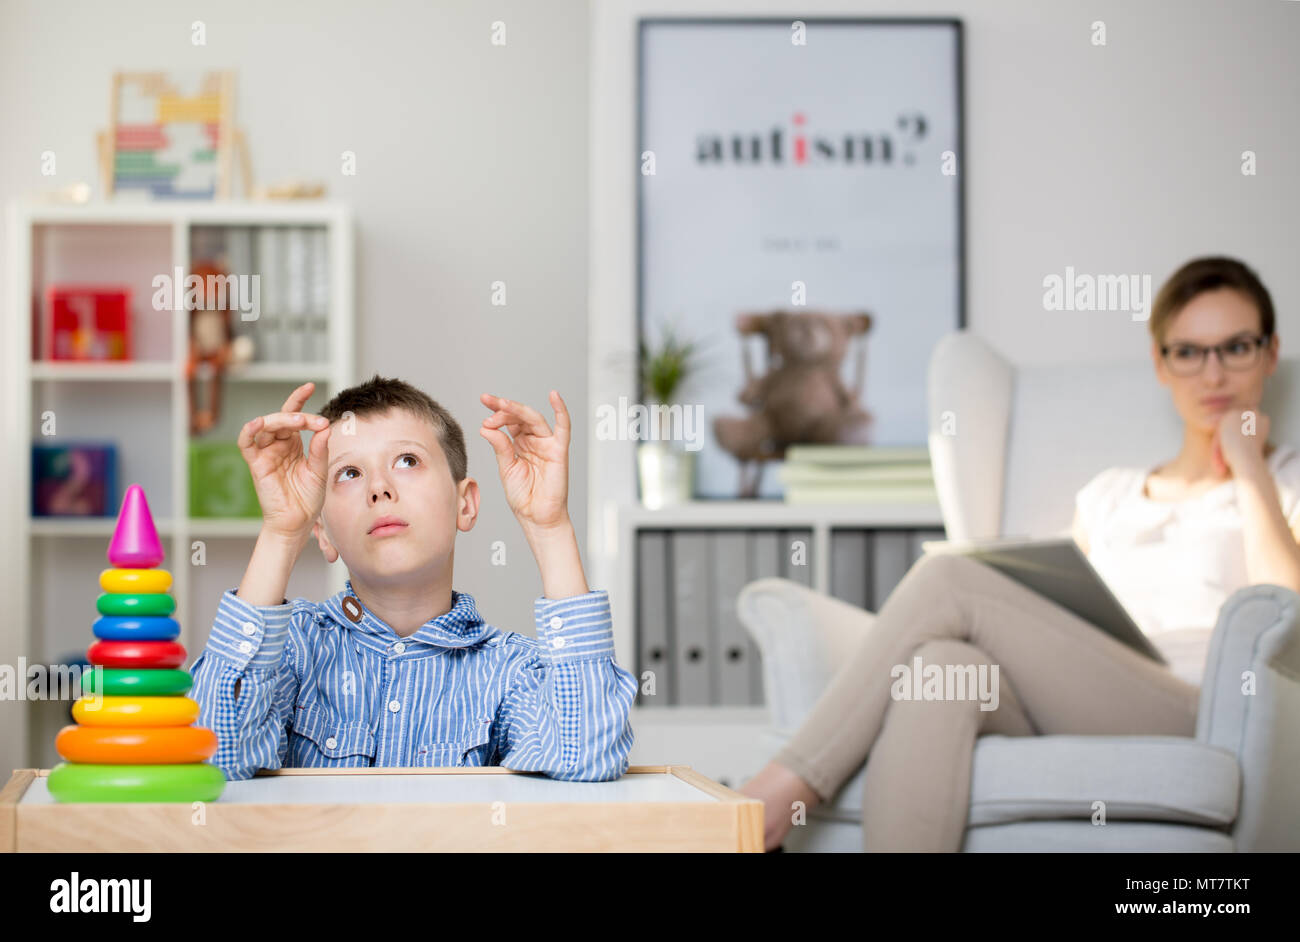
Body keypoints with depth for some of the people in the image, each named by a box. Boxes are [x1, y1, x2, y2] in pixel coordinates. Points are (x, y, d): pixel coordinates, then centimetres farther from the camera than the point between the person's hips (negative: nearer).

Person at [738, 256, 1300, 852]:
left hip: (1198, 721, -4)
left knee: (947, 577, -21)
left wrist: (1248, 467, 6)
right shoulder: (1108, 495, 33)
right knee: (940, 666, -33)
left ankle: (784, 789, -26)